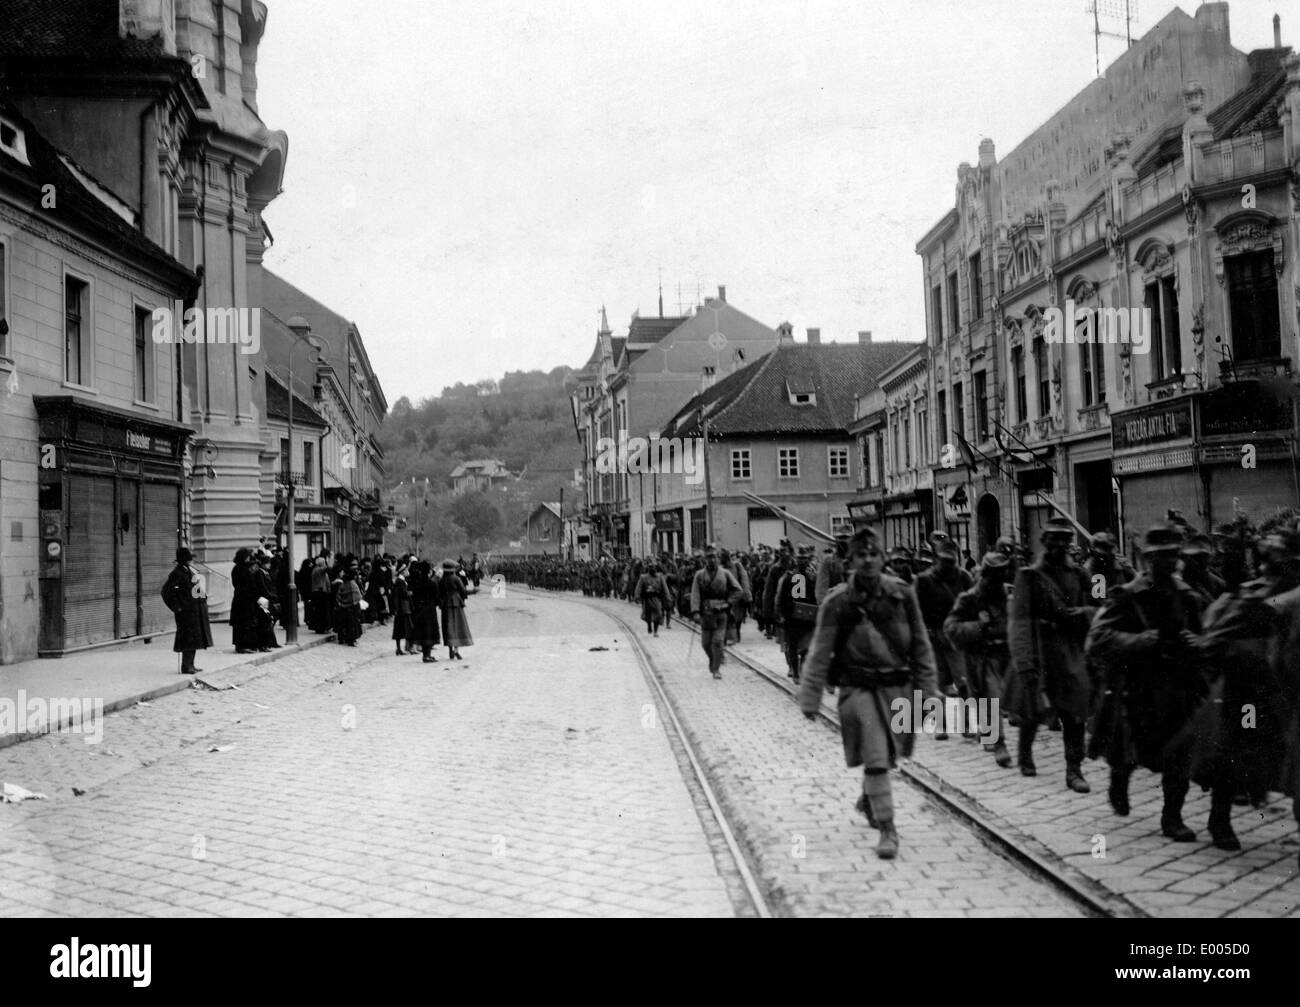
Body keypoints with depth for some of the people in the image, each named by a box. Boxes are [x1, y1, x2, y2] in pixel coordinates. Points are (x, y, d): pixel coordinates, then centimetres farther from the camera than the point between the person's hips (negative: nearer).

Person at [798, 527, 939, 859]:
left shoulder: (902, 594, -2)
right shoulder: (837, 602, -10)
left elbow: (920, 645, 6)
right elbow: (820, 652, -7)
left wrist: (928, 688, 5)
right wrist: (810, 697, -8)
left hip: (898, 687, 4)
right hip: (859, 688, -4)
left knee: (887, 755, 17)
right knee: (875, 758, -9)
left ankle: (868, 800, 45)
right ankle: (887, 829, 1)